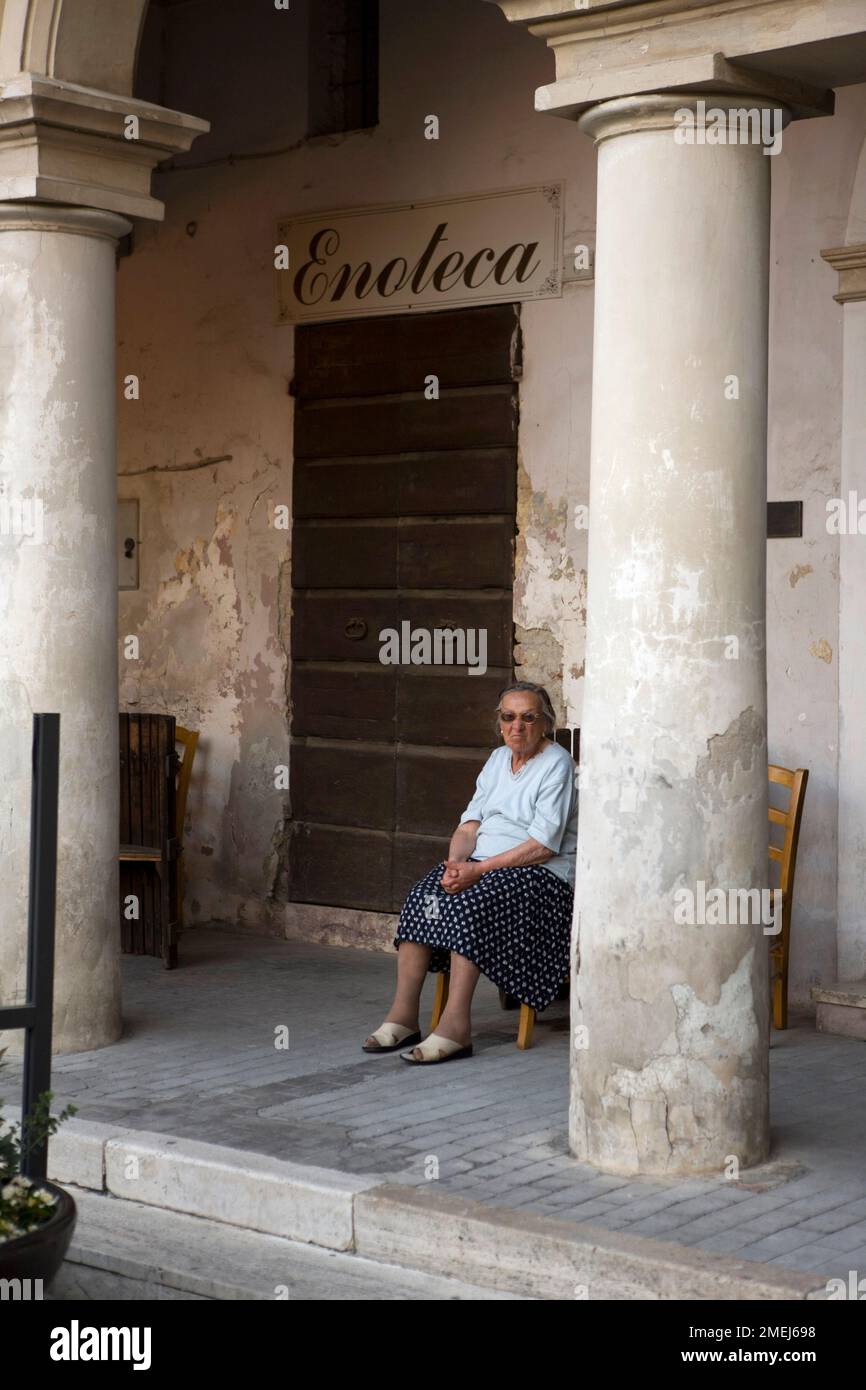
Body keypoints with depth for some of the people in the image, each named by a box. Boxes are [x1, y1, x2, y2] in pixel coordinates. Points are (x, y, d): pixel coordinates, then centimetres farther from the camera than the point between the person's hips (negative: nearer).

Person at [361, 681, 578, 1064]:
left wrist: (480, 869, -19)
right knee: (422, 896, -20)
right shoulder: (498, 759, 17)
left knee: (469, 904, -33)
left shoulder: (557, 764, -7)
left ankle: (456, 1025, -35)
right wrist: (456, 862, -10)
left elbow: (544, 844, -15)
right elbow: (471, 822, 12)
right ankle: (403, 1016, -23)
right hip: (483, 864, 7)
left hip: (540, 874, -7)